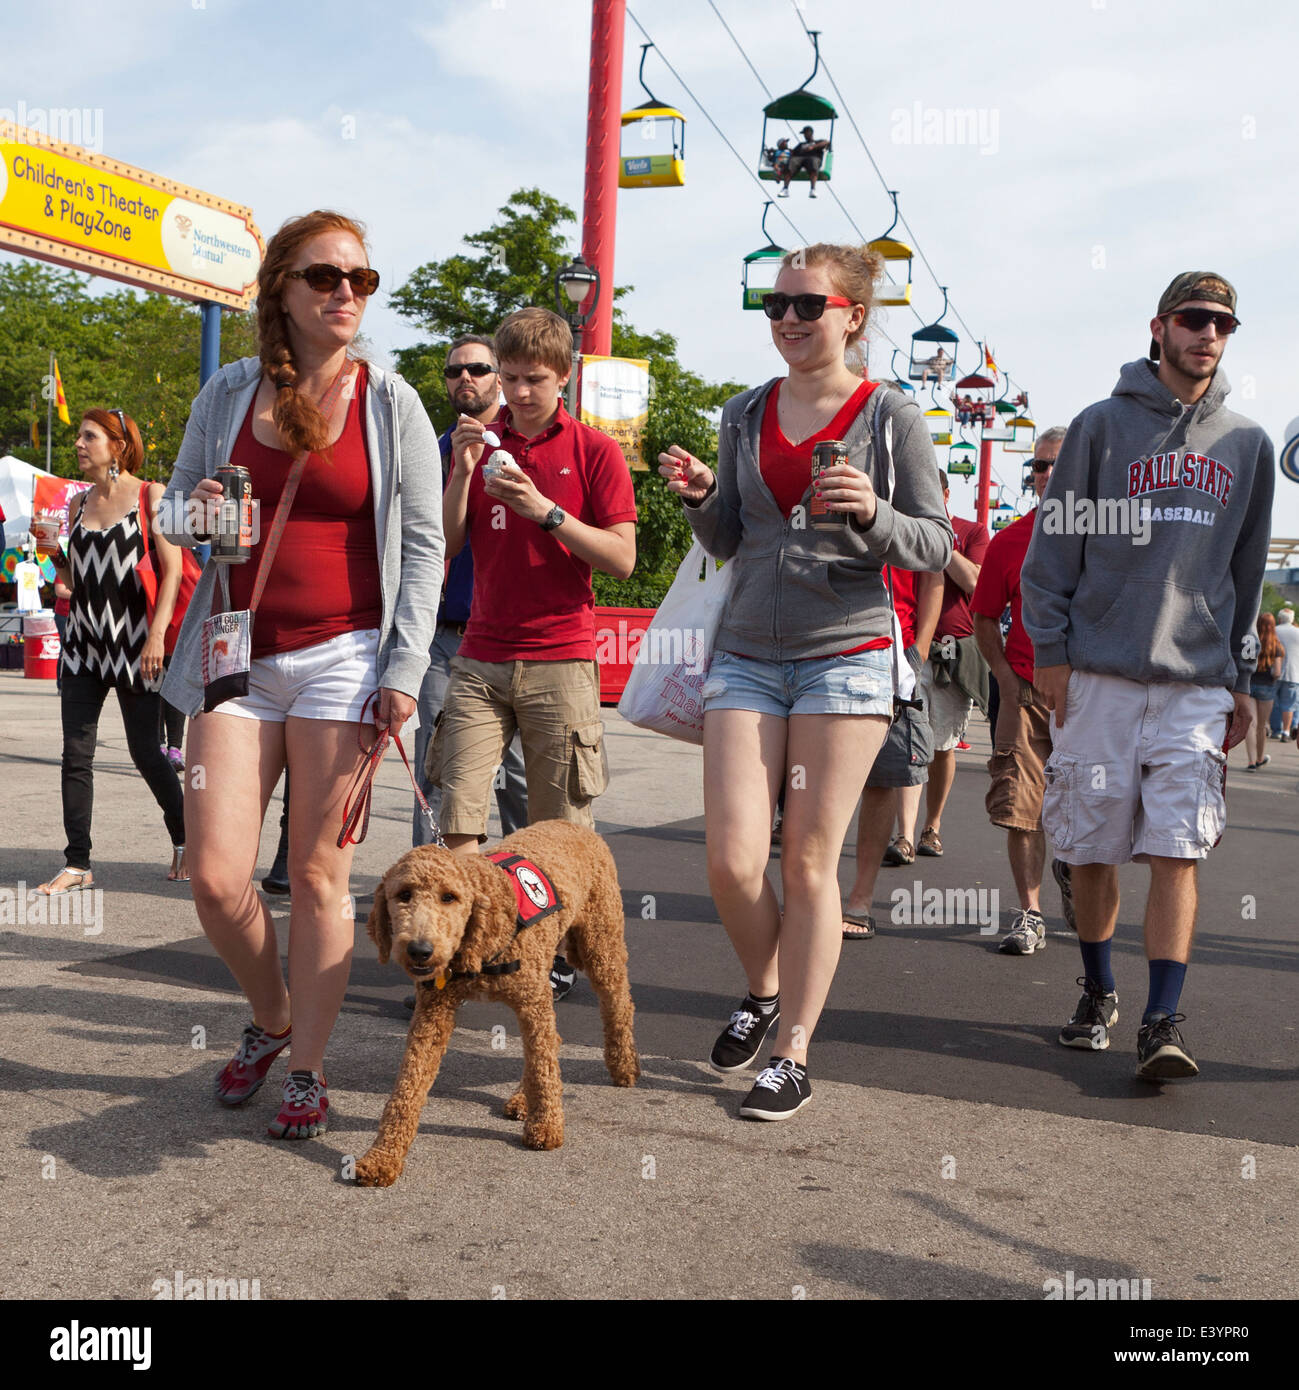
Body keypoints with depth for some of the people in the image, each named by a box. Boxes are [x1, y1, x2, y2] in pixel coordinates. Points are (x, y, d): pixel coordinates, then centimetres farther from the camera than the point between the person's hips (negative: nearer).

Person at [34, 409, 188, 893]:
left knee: (145, 751, 2)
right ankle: (77, 864, 5)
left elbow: (172, 569, -8)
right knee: (76, 753, 0)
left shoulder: (150, 495, -3)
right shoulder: (79, 503, 12)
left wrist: (157, 634, -15)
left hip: (132, 640, -5)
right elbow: (73, 580, 18)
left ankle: (183, 839, 24)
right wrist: (55, 554, -2)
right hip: (83, 638, 5)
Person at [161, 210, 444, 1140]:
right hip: (237, 653, 2)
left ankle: (309, 1071, 15)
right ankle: (272, 1019, 26)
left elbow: (423, 543, 1)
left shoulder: (390, 402, 2)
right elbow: (176, 501, 18)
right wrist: (194, 514, -7)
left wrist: (405, 666, -7)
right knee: (217, 878, -3)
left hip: (342, 654, -2)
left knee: (319, 873, 1)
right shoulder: (229, 392, 8)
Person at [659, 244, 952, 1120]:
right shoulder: (745, 415, 10)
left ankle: (792, 1056, 11)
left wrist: (873, 514, -21)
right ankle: (764, 993, 24)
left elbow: (938, 548, -2)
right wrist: (700, 496, -5)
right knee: (732, 859, -5)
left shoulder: (892, 419, -1)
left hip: (846, 655, -3)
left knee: (810, 861, 0)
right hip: (748, 654, 3)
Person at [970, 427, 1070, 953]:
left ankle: (1071, 866, 39)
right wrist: (1003, 674, -2)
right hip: (1026, 689, 0)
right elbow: (984, 616, 11)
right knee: (1021, 805, -5)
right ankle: (1029, 914, 6)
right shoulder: (1008, 541, 4)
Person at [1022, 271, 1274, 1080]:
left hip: (1196, 682, 1)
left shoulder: (1247, 445, 12)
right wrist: (1051, 650, -4)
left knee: (1177, 852, -8)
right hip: (1099, 678, -1)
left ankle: (1163, 1021, -6)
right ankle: (1099, 995, 23)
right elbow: (1054, 546, 3)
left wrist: (1242, 679, 13)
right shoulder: (1103, 426, 4)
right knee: (1093, 850, 6)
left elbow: (1249, 570, 17)